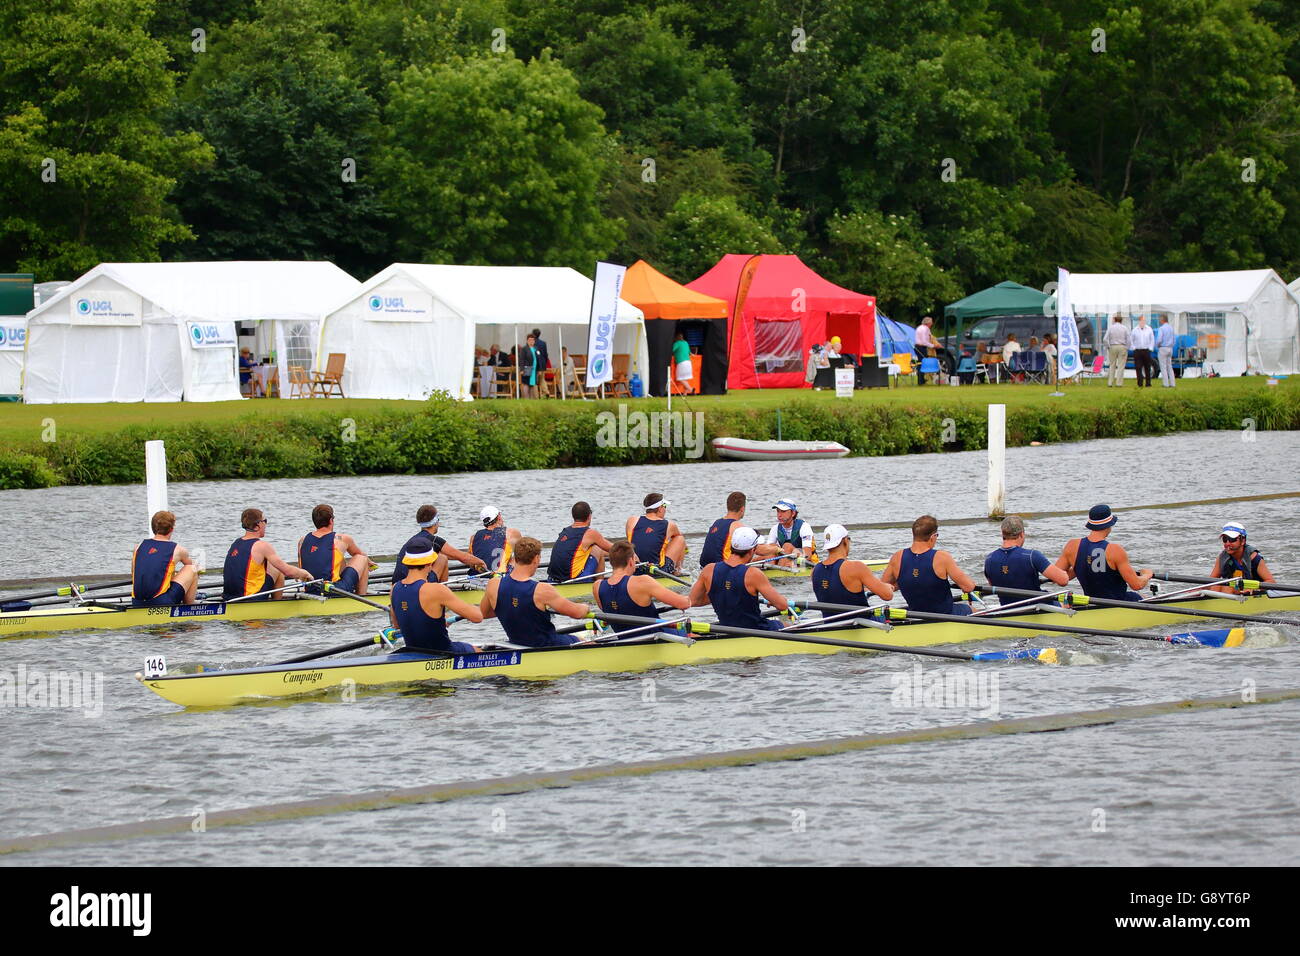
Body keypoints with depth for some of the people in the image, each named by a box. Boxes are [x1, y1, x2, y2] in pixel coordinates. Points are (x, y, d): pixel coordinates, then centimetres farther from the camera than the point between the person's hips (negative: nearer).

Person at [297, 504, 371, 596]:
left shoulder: (302, 540, 9)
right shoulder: (342, 539, 0)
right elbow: (362, 555, 22)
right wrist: (368, 563, 46)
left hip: (310, 594, 5)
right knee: (362, 559, 17)